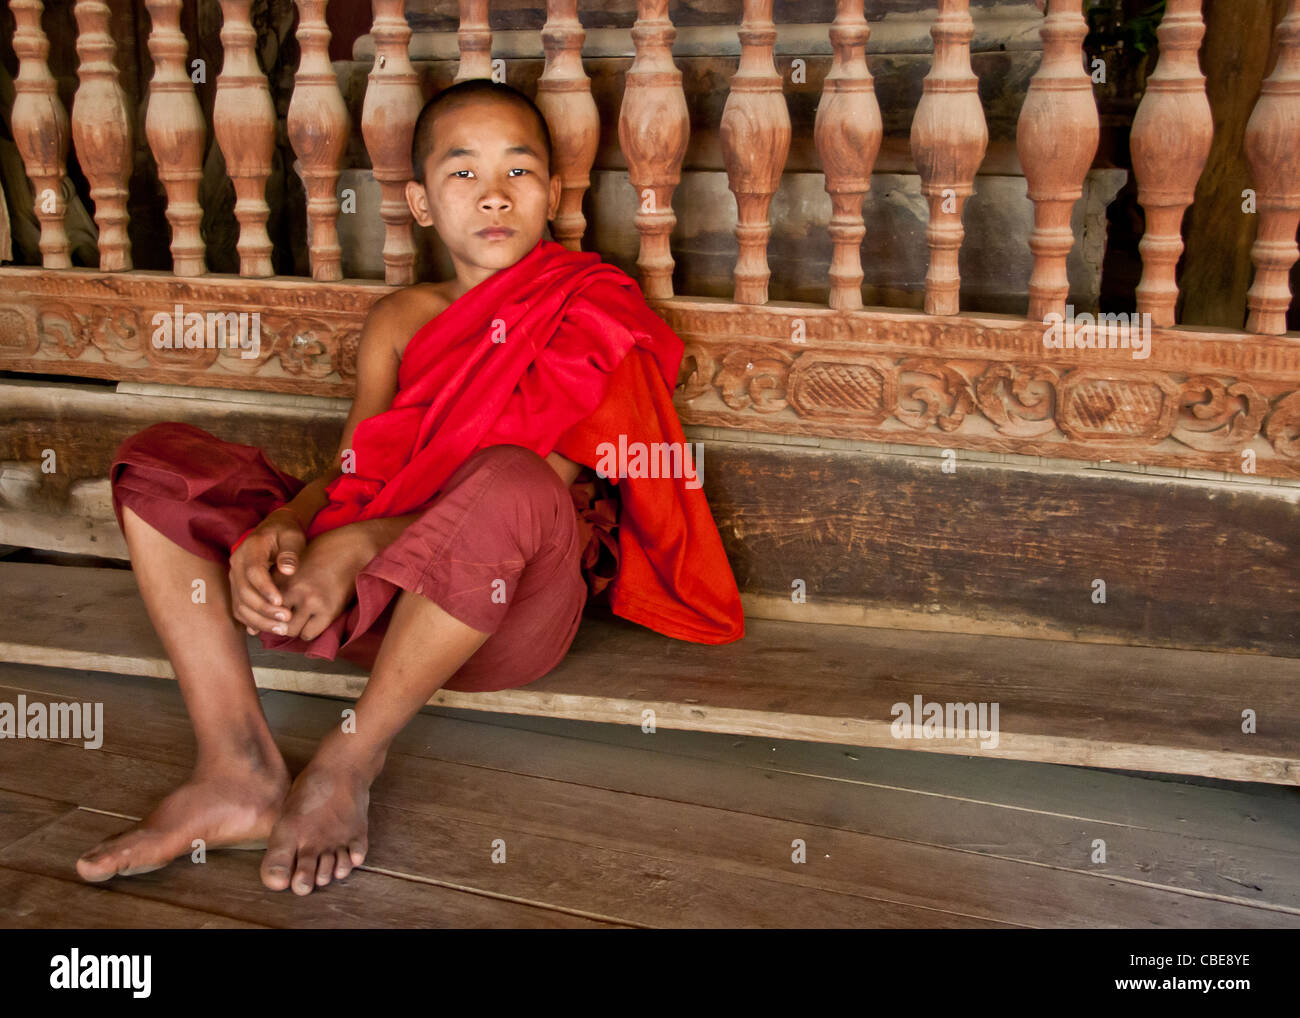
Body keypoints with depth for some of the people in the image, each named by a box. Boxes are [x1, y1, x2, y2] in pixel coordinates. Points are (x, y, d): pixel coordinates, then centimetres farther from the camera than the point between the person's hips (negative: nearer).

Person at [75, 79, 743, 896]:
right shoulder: (401, 320, 19)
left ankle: (350, 762, -19)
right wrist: (277, 528, -14)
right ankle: (238, 769, -14)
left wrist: (356, 544, -20)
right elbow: (356, 469, 11)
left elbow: (540, 484, -11)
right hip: (380, 595, 6)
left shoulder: (591, 309, 2)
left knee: (508, 483, -40)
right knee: (157, 464, -1)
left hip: (511, 612, -5)